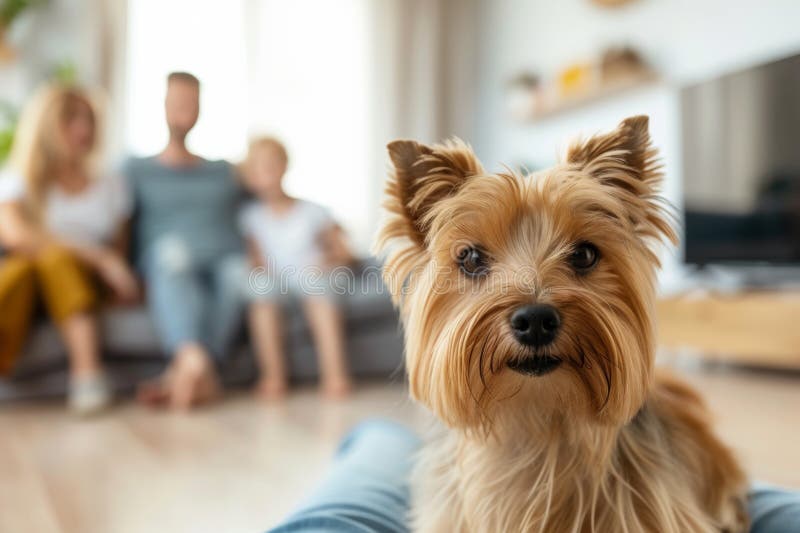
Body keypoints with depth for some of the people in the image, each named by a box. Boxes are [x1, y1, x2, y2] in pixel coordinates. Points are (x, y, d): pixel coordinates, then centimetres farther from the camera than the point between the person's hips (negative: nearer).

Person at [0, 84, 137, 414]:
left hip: (82, 287, 1)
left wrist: (118, 278, -7)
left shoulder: (110, 188, 18)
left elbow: (119, 252, 16)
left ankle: (88, 374, -42)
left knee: (56, 258, -33)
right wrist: (99, 256, -19)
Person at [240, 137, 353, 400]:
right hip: (273, 279, 2)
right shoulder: (250, 216, 6)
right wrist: (258, 264, -15)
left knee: (319, 290, -35)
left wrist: (327, 259, -17)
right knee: (262, 292, -33)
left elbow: (344, 251, 3)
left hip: (309, 277, -1)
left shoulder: (312, 212, 2)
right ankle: (273, 374, -27)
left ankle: (335, 373, -36)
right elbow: (252, 255, 7)